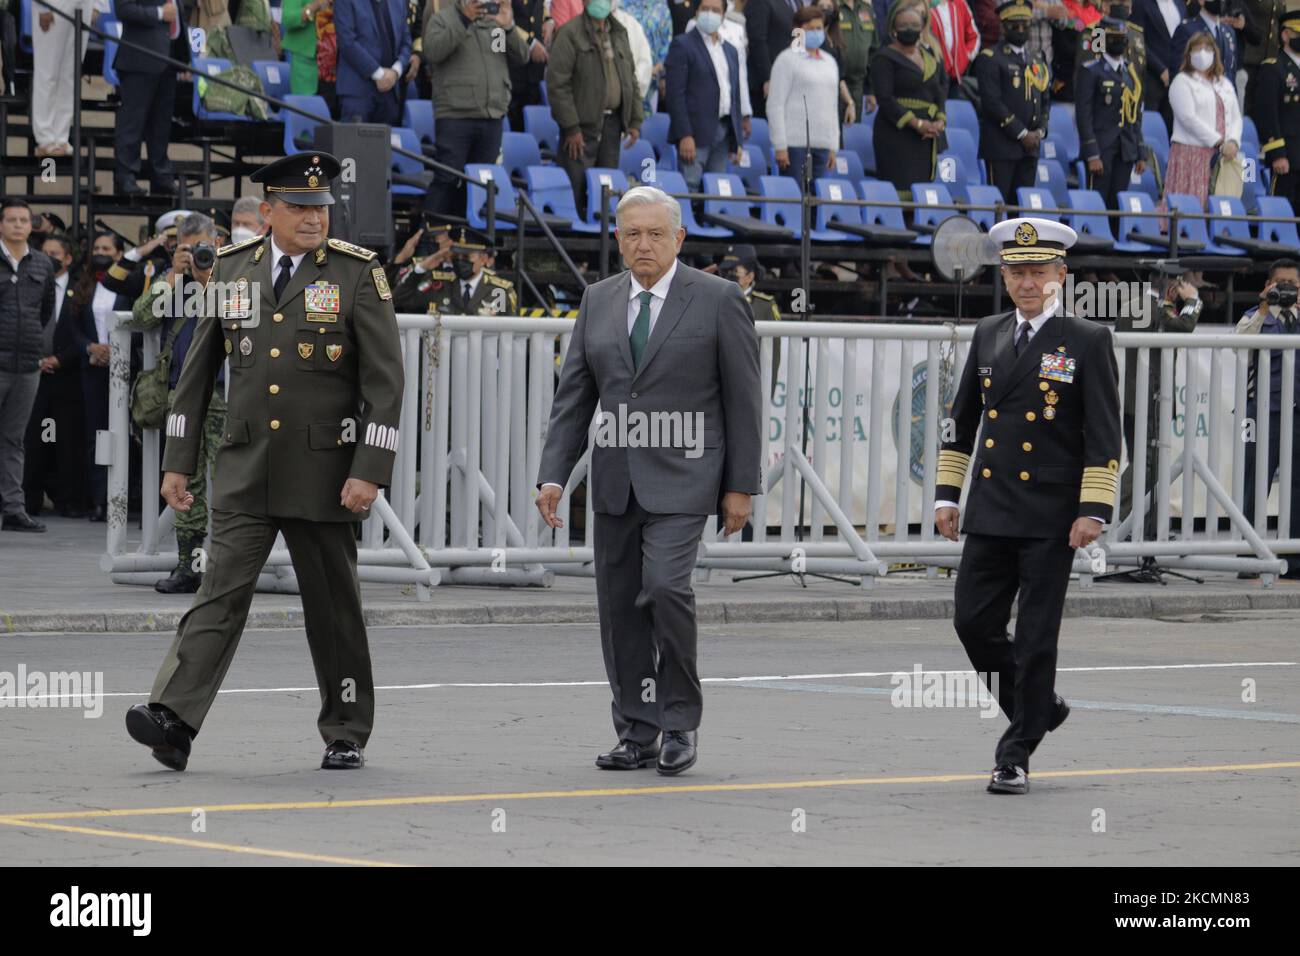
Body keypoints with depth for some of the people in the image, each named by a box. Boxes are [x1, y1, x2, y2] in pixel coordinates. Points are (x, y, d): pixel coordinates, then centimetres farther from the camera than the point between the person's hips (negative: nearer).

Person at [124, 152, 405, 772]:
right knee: (221, 593, -9)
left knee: (333, 605, 7)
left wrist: (370, 471, -14)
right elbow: (198, 369, 12)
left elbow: (385, 381, -6)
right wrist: (177, 461, 9)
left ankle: (346, 736, 19)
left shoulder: (358, 274, -3)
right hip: (244, 472, 2)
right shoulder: (232, 269, 7)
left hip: (324, 475, -2)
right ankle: (174, 722, -20)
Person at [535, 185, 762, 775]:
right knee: (619, 605, 5)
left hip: (680, 477, -5)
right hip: (615, 478, 5)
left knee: (664, 585, -21)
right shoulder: (599, 302, 9)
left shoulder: (717, 300, -3)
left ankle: (681, 720, -5)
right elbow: (573, 396, 9)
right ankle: (638, 735, 14)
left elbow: (743, 399, -2)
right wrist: (553, 475, -1)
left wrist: (740, 486, -5)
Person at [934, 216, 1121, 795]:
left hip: (1051, 519, -5)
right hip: (990, 514, 5)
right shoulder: (987, 336, 12)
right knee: (974, 623, 3)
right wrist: (946, 493, 13)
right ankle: (1038, 709, 25)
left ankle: (1017, 753, 8)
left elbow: (1104, 436, -6)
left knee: (1035, 638, -1)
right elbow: (963, 421, 18)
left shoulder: (1087, 342, -4)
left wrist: (1094, 510, -13)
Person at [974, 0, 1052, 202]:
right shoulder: (990, 59, -4)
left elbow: (1045, 100, 20)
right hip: (1001, 146, -6)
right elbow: (992, 102, -12)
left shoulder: (1037, 62, 18)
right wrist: (1022, 134, -13)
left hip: (1030, 147, 6)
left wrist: (1040, 131, 1)